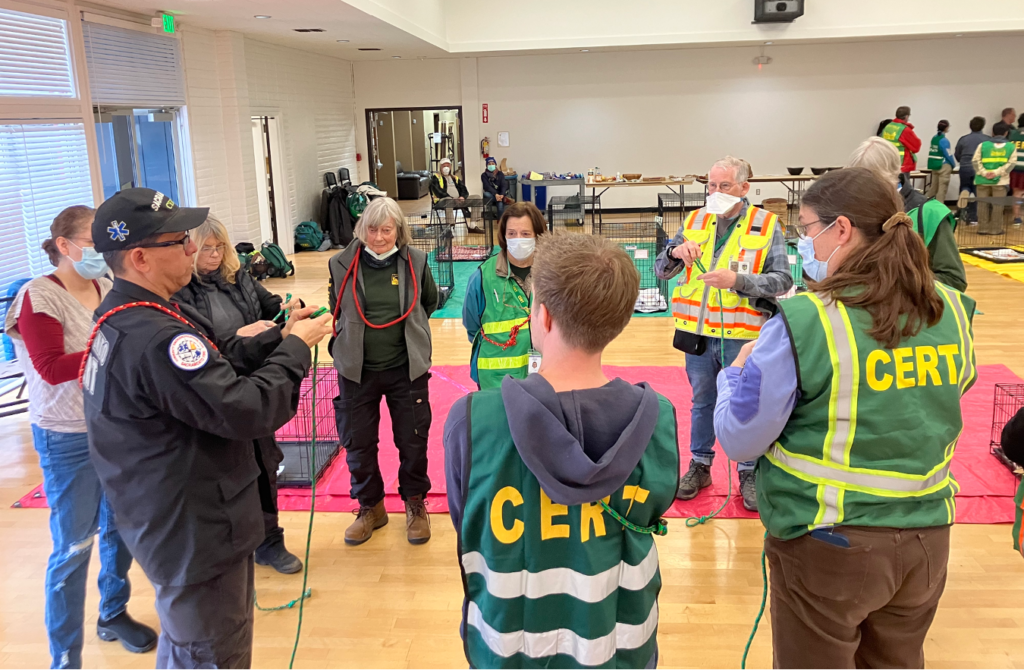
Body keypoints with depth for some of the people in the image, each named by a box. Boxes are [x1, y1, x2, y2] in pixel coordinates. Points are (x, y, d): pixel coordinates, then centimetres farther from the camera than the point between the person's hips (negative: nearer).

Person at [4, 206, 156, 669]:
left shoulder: (108, 288, 1)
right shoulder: (39, 297, -14)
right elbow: (52, 368, -21)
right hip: (68, 439, -6)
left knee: (118, 528, 18)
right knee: (73, 546, 2)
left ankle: (113, 614, 41)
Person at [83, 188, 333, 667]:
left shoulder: (120, 317, 3)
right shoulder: (154, 339, -31)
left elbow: (216, 369, 6)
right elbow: (248, 410, -30)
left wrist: (278, 337, -2)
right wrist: (295, 348, -16)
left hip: (162, 521, 10)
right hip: (194, 535, -10)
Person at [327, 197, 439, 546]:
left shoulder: (415, 261, -5)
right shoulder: (342, 264, -5)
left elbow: (430, 301, 13)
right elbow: (335, 310, 10)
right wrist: (345, 344, 3)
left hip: (406, 368, -1)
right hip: (357, 370, 1)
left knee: (413, 439, 9)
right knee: (357, 441, 10)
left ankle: (415, 503, 31)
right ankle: (370, 507, 30)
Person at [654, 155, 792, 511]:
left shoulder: (766, 225, -6)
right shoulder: (695, 221, 4)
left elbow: (782, 279, -12)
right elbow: (661, 271, 4)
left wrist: (737, 280, -25)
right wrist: (676, 252, -17)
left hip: (743, 335, -3)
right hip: (699, 333, 3)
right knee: (702, 402, 17)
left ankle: (749, 473, 27)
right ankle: (700, 466, 33)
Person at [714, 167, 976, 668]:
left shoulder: (803, 321, -20)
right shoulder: (951, 310, -2)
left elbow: (738, 440, -13)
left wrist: (735, 374, 3)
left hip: (828, 545, -5)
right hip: (928, 539, 5)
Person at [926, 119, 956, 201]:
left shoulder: (934, 138, 6)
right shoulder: (944, 140, -15)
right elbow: (948, 154, -13)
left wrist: (934, 163, 18)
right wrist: (953, 165, 2)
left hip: (934, 165, 7)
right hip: (943, 166, -7)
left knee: (933, 187, 15)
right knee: (942, 188, 1)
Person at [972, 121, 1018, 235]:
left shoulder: (983, 145, 2)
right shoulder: (1011, 147, 2)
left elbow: (976, 161, -5)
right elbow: (1011, 163, -8)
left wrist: (984, 172, -9)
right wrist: (997, 172, -11)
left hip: (983, 180, 1)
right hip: (1000, 182, -1)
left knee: (983, 204, 7)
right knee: (997, 205, 5)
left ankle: (983, 228, 8)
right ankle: (995, 229, 6)